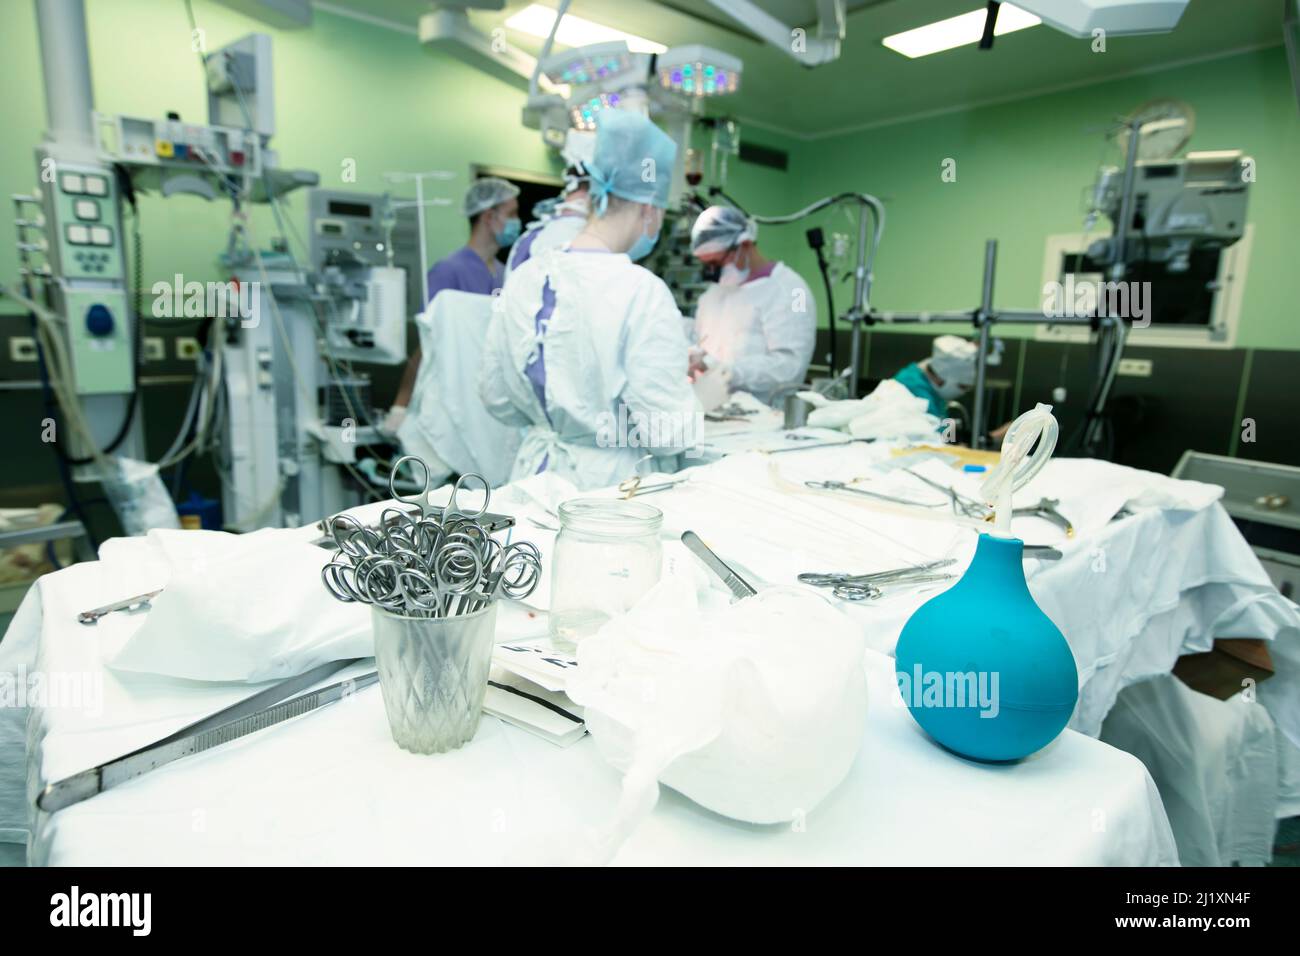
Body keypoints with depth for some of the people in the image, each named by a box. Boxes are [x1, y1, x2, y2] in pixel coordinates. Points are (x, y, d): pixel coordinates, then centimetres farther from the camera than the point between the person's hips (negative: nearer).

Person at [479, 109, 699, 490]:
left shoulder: (524, 277, 0)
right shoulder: (642, 291, -18)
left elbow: (496, 396, 7)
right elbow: (664, 432, -18)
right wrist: (702, 390, 1)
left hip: (536, 470, 6)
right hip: (608, 484, -6)